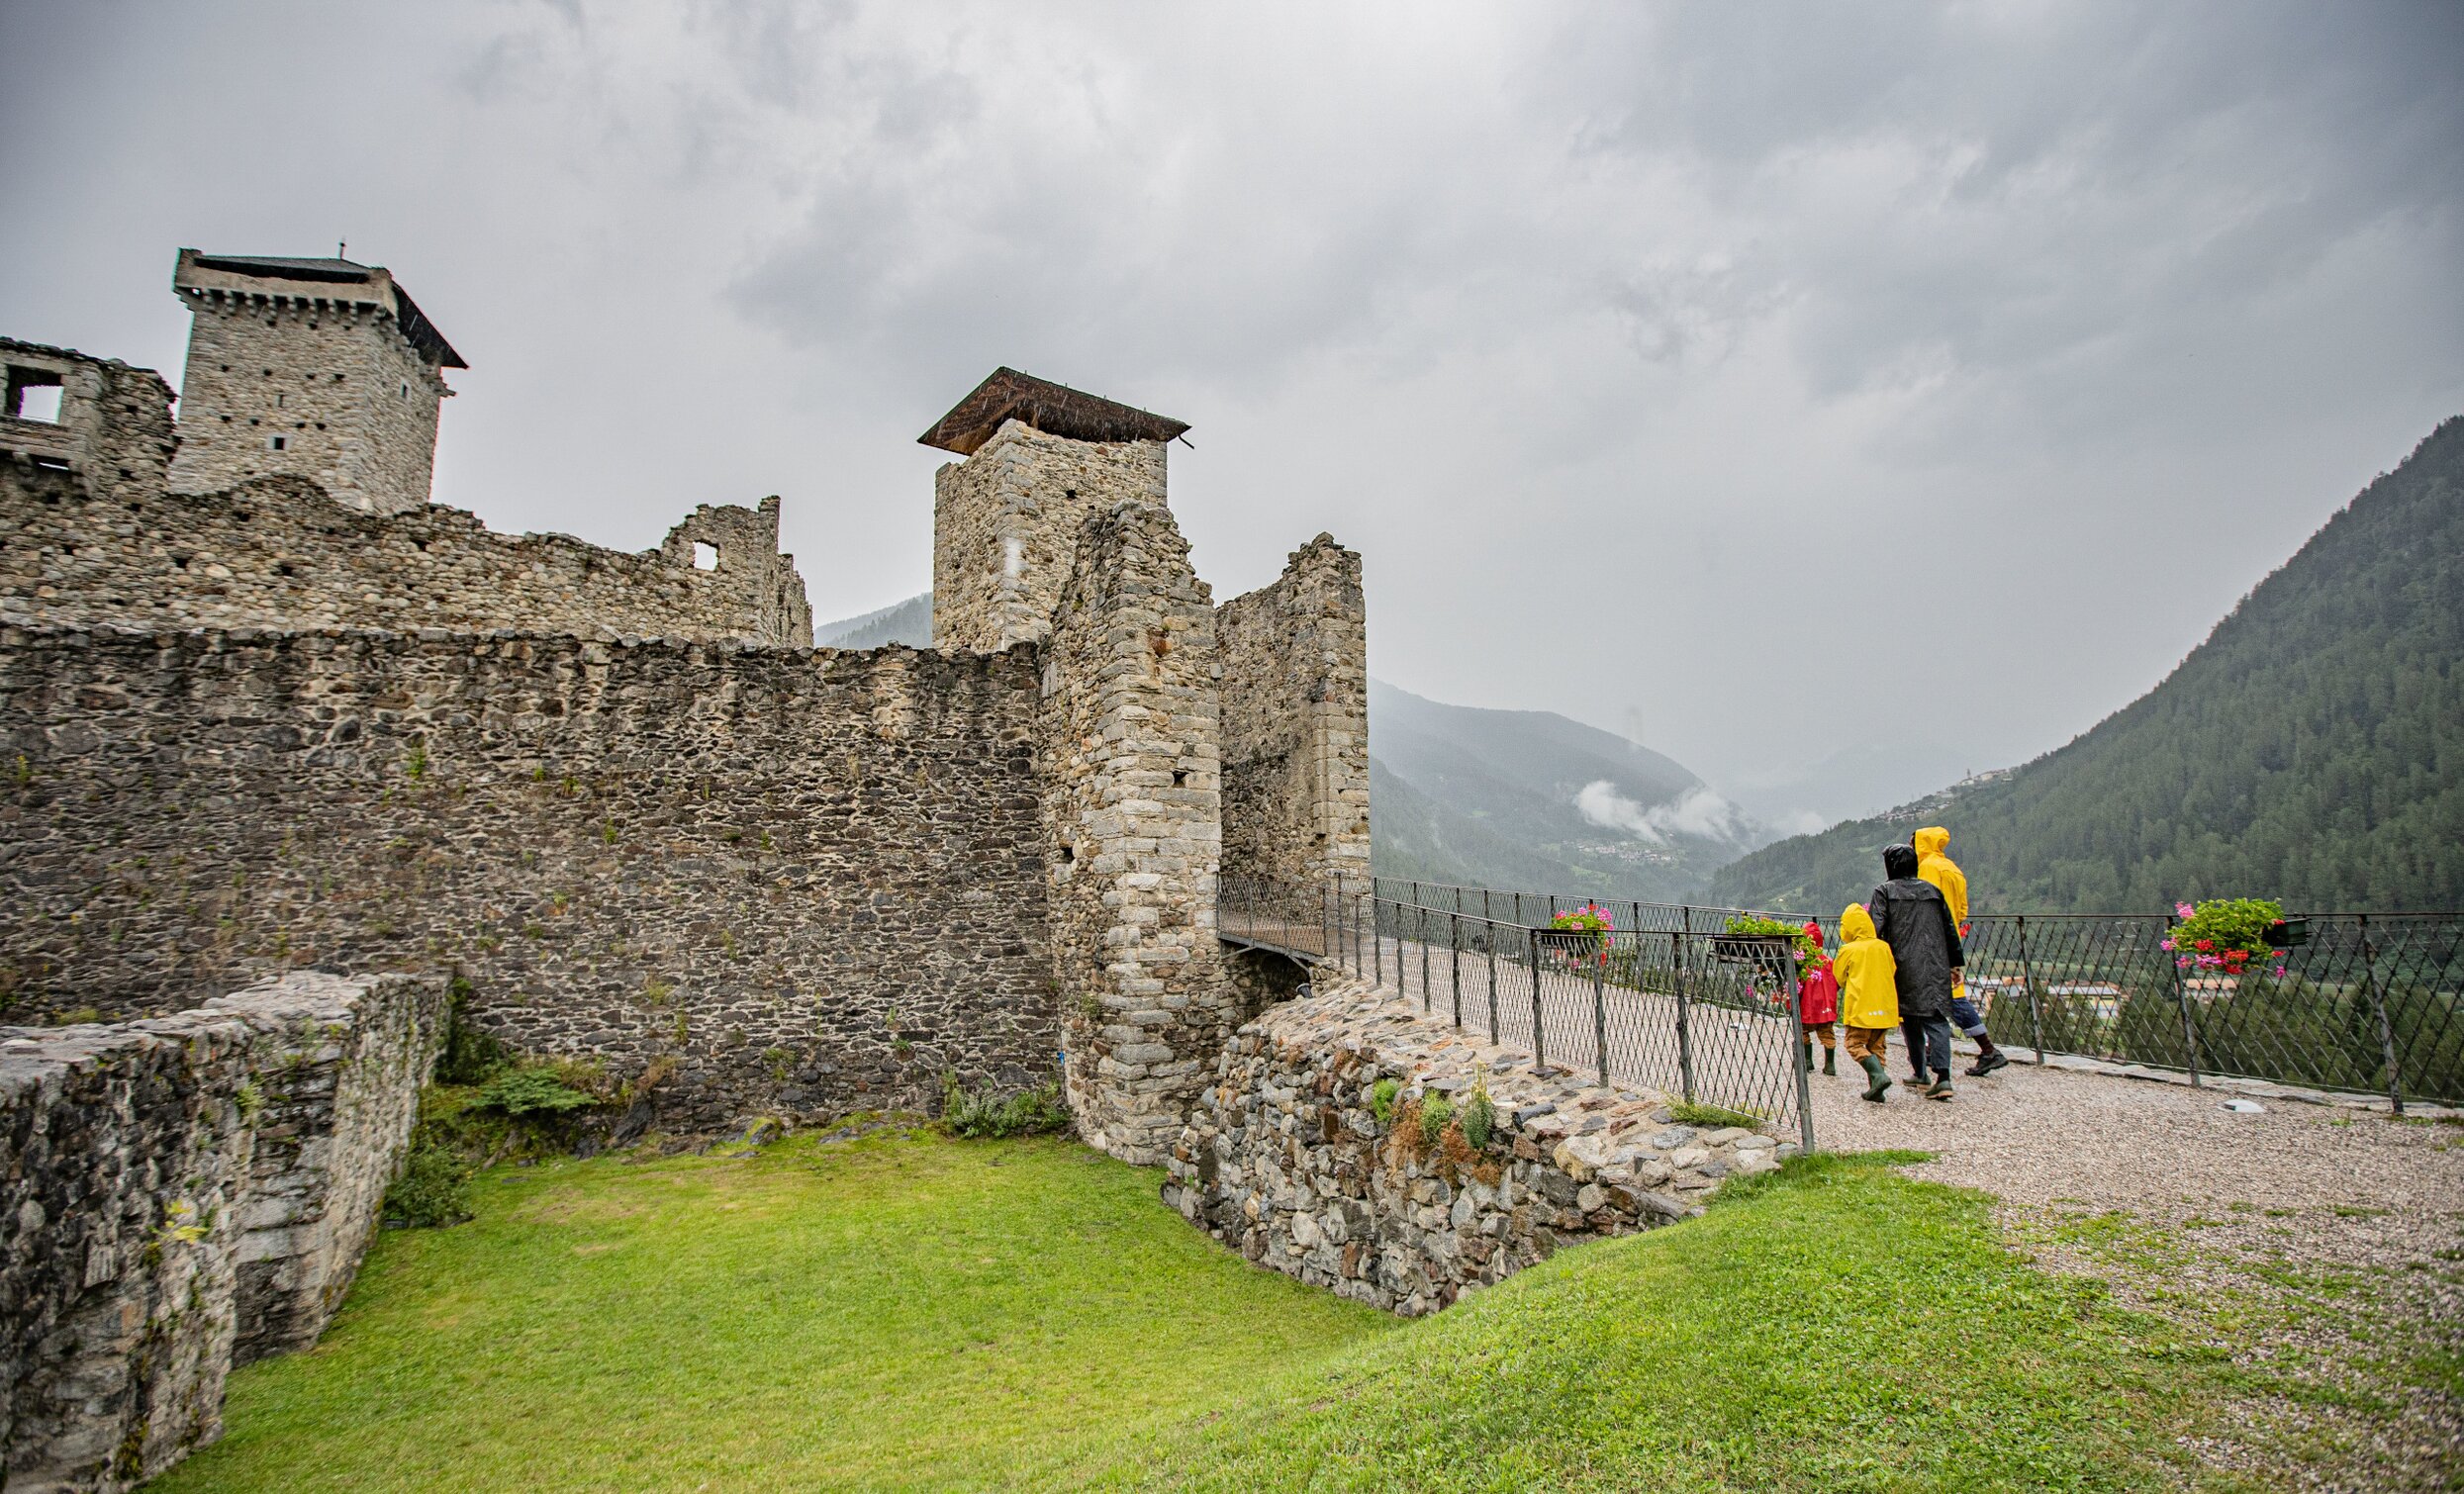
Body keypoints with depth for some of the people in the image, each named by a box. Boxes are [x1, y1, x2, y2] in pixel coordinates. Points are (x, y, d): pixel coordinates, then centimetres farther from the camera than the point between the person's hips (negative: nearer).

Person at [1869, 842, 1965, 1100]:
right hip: (1936, 967, 3)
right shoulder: (1932, 890, 12)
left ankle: (1921, 1074, 17)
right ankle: (1943, 1076, -16)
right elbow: (1950, 930, 16)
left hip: (1904, 967, -3)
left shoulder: (1884, 891, -1)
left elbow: (1875, 930, -11)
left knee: (1910, 1020, 11)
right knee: (1937, 1019, -2)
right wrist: (1955, 964, 22)